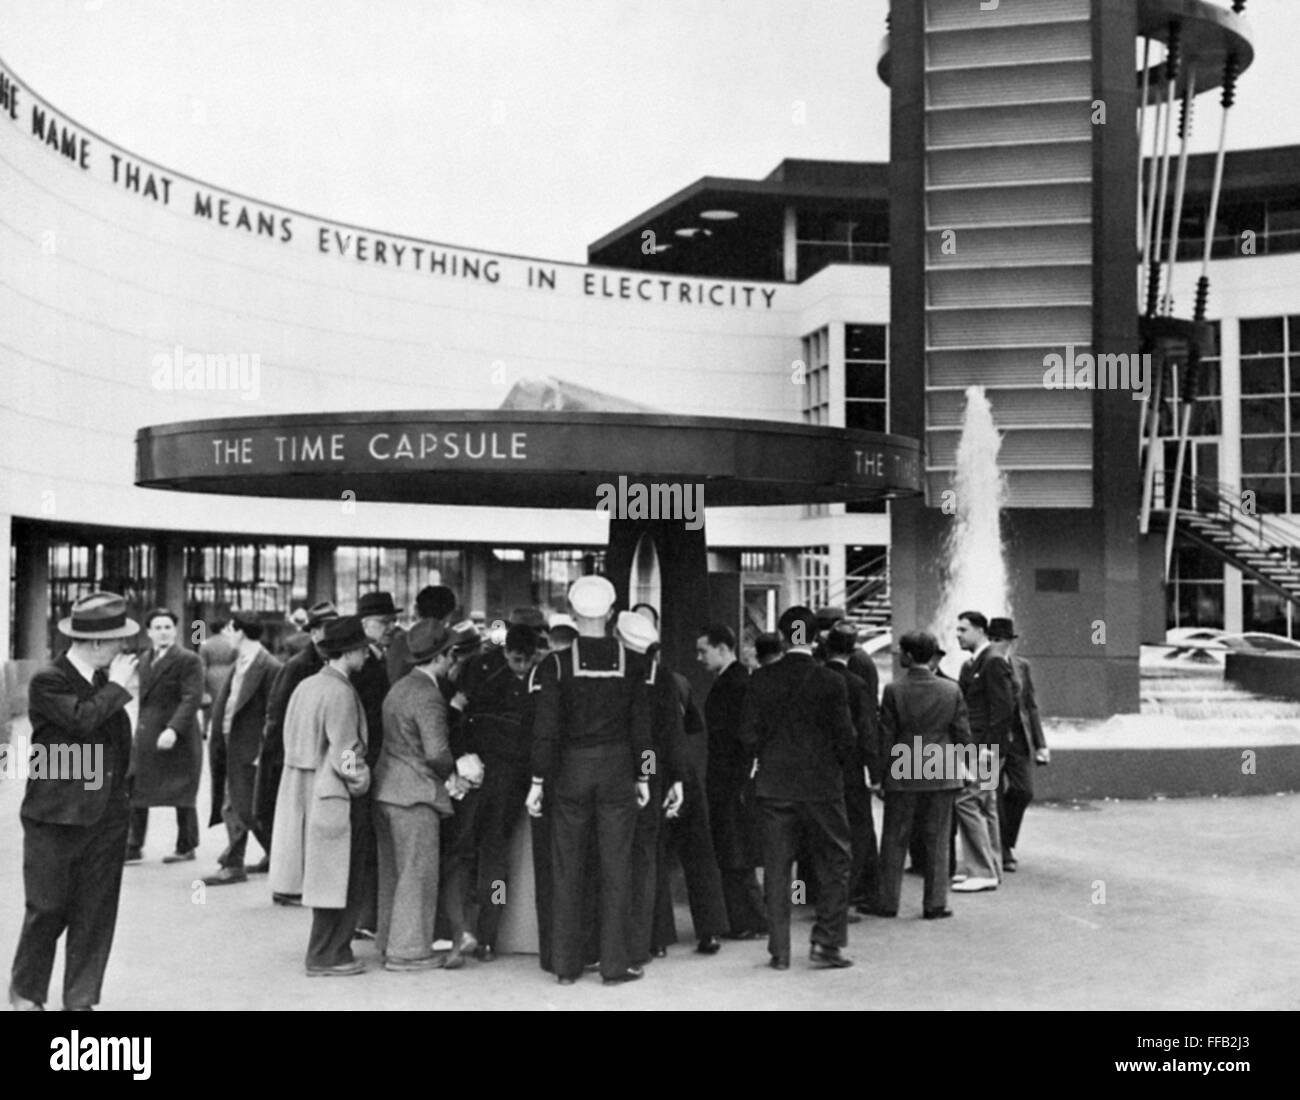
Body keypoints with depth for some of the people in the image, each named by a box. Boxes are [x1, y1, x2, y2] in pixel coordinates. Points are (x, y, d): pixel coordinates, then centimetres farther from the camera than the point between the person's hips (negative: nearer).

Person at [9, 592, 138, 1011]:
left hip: (106, 816, 6)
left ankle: (81, 1000, 15)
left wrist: (121, 786, 11)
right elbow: (82, 719, -28)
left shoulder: (105, 681, 9)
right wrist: (117, 686, -15)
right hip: (56, 818, -6)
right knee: (48, 910, 3)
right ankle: (25, 990, 25)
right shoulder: (47, 683, -11)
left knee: (96, 914, 6)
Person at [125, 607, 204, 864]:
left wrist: (173, 729, -28)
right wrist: (140, 727, 13)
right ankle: (133, 848, 9)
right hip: (145, 739, 6)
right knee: (136, 794, 3)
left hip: (177, 739, -6)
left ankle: (186, 848, 18)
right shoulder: (145, 659, 13)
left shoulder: (188, 661, -10)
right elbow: (145, 698, 18)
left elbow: (192, 699, -18)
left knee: (182, 795, 5)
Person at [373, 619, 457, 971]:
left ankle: (389, 939, 28)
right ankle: (409, 949, 6)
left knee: (393, 871, 18)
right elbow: (436, 752, -23)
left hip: (385, 789, 10)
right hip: (414, 794, -9)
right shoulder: (428, 696, -17)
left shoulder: (400, 687, 13)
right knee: (418, 872, 0)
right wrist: (451, 771, -4)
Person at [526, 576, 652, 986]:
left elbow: (545, 729, -8)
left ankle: (566, 965, 14)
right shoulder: (632, 663, -3)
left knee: (568, 873, 9)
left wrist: (538, 782, -2)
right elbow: (641, 727, 0)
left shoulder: (555, 663, -7)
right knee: (615, 872, 7)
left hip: (569, 773, 0)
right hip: (617, 773, 0)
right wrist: (642, 778, 9)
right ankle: (614, 964, 10)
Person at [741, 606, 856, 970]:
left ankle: (779, 951, 9)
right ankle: (826, 942, 6)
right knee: (834, 862, 11)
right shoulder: (831, 682, -8)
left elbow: (749, 735, -3)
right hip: (822, 786, -2)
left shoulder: (761, 680, -4)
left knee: (776, 868, 7)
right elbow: (845, 738, -7)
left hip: (774, 786, 2)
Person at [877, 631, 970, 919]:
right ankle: (935, 903, 10)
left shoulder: (894, 690, -9)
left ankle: (888, 902, 12)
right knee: (937, 841, 9)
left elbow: (886, 737, -6)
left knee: (894, 841, 8)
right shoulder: (952, 690, -1)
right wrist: (956, 766, 16)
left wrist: (882, 773, 2)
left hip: (902, 776, -2)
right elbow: (962, 734, 2)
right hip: (942, 776, 2)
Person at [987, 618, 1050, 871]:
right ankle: (1002, 852, 10)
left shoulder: (1021, 666, 10)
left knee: (1024, 791, -3)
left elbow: (1031, 706, 13)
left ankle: (1006, 842, 19)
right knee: (995, 796, -2)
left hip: (1017, 738, 3)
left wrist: (1040, 744, 8)